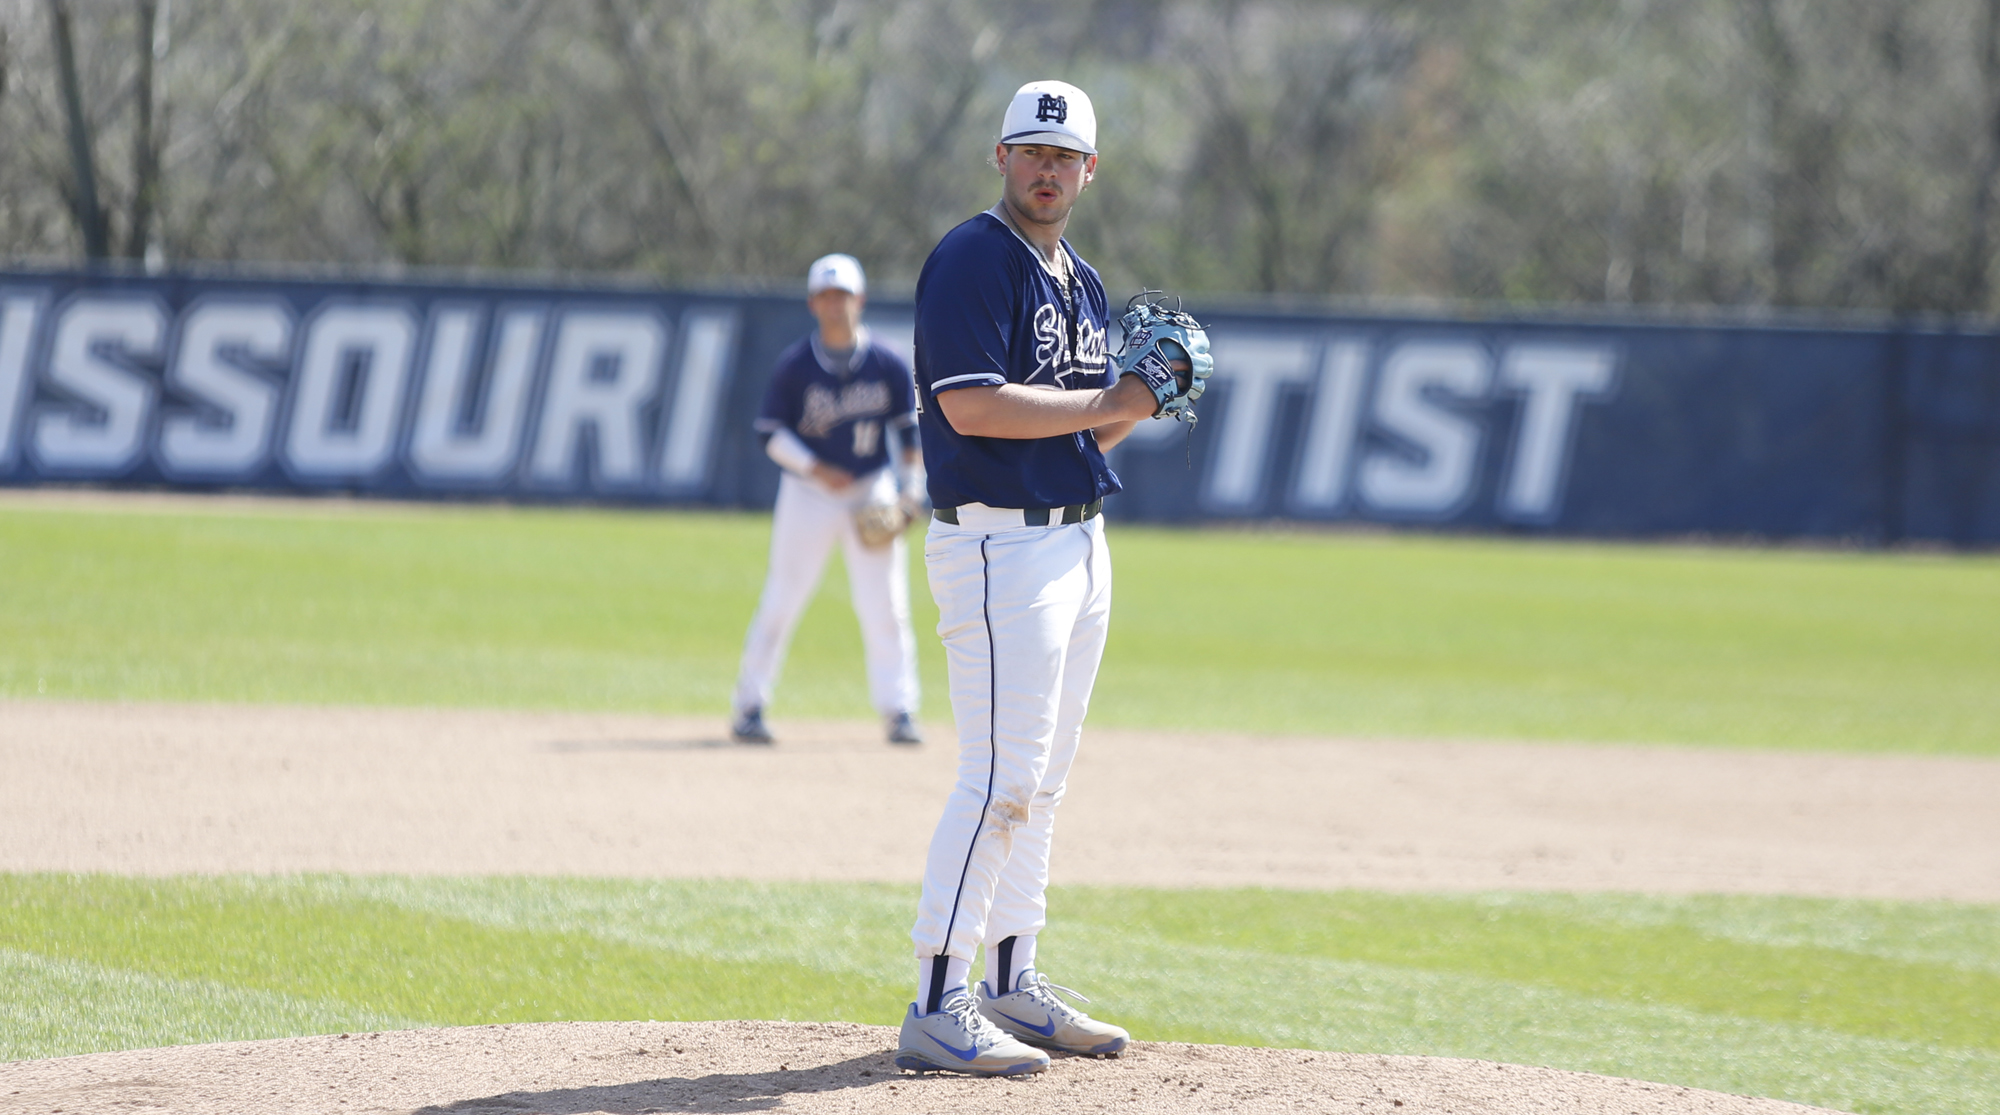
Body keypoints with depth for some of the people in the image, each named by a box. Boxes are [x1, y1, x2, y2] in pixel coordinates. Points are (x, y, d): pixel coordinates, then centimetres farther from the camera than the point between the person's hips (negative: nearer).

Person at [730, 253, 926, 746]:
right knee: (783, 600, -3)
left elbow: (910, 433, 6)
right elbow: (771, 433, -5)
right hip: (809, 492, -2)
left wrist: (908, 494, -2)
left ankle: (898, 710, 6)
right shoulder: (795, 366, -7)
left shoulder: (888, 365, -2)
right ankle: (749, 705, 5)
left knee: (885, 605, -1)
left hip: (873, 489, 2)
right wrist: (815, 468, -19)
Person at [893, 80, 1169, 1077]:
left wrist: (1142, 403, 1)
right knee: (1002, 777, -13)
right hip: (997, 541, -9)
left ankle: (1013, 990, 19)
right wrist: (1110, 403, -15)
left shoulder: (1082, 285, 17)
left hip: (1079, 540, 9)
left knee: (1041, 777, 12)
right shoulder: (972, 262, -11)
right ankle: (938, 1011, -13)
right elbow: (972, 406, -21)